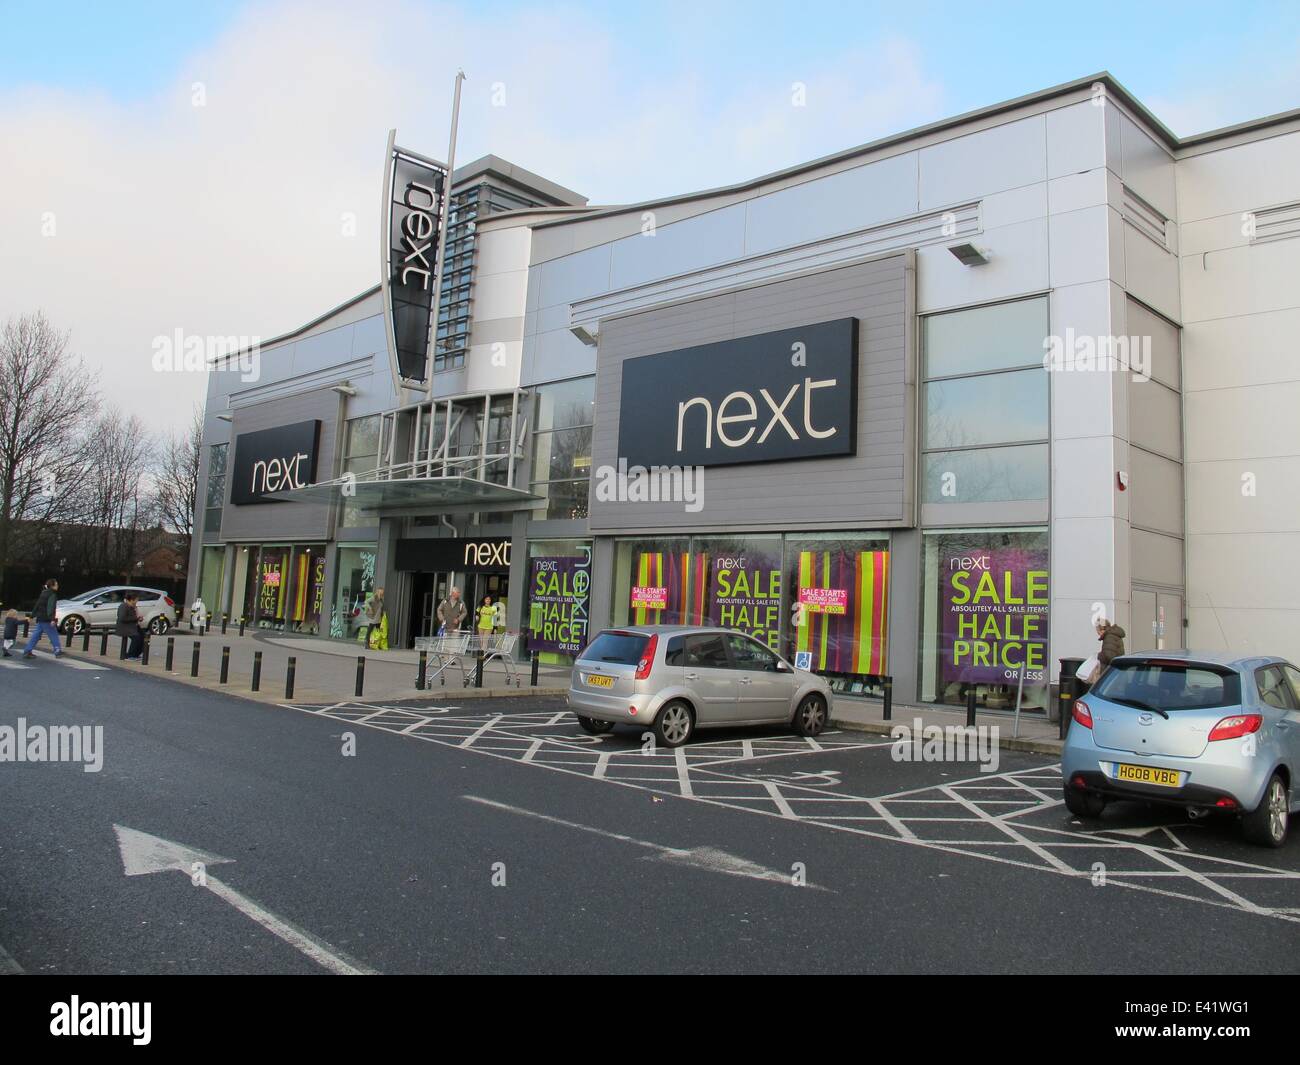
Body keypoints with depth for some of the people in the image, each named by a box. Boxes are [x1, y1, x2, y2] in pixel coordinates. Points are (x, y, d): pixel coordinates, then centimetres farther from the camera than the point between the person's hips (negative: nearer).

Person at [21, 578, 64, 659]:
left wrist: (33, 615, 26)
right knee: (53, 635, -1)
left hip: (40, 619, 9)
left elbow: (37, 605, 20)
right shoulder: (52, 595, -13)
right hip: (46, 620, -9)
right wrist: (52, 619, -29)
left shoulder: (43, 593, 15)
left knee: (36, 635, 12)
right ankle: (58, 652, 1)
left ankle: (27, 651, 11)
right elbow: (51, 607, -23)